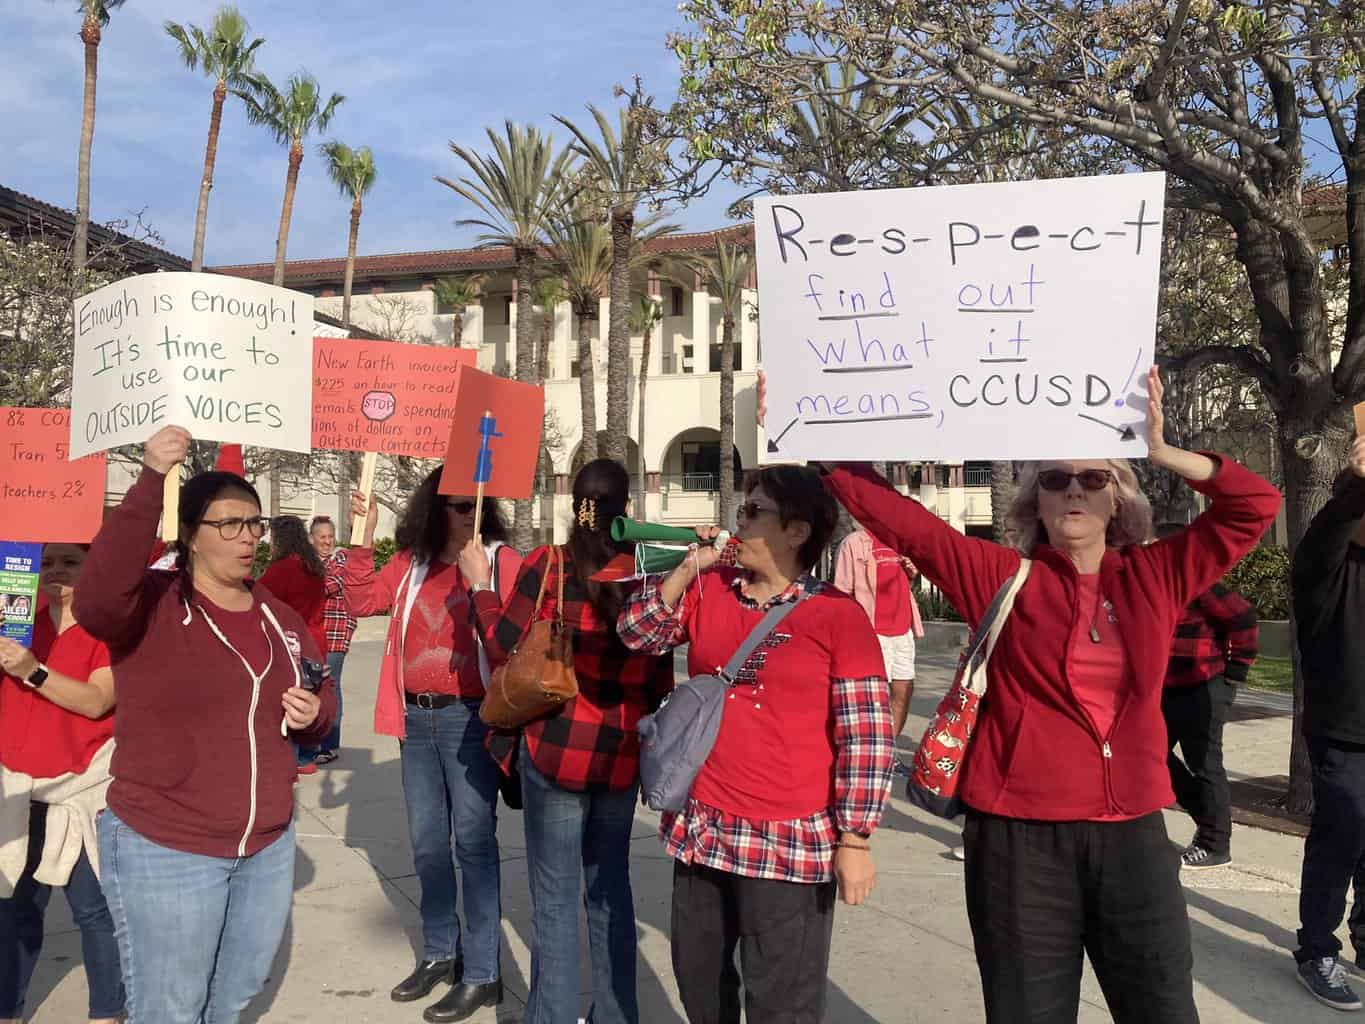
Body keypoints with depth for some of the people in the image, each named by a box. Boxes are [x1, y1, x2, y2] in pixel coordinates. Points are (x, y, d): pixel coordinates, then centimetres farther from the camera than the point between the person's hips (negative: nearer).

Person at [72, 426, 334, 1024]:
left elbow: (320, 701, 18)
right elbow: (95, 598, -36)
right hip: (165, 851, -6)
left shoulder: (278, 616, 6)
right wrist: (153, 481, -39)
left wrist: (313, 714, -7)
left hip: (268, 848, 6)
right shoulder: (151, 605, -12)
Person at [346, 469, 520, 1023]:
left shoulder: (501, 559, -6)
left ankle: (481, 973, 8)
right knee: (427, 842, 15)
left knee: (473, 842, -2)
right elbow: (362, 600, 8)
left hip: (471, 717, -6)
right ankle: (440, 952, 31)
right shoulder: (412, 562, 11)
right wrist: (364, 539, 0)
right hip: (417, 718, 6)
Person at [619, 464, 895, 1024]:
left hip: (791, 841, -5)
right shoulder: (708, 591, 6)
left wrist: (853, 841, -12)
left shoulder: (838, 616, -10)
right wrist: (689, 568, -5)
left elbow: (866, 737, -11)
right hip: (700, 828, 6)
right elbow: (636, 633, 3)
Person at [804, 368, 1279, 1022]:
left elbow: (1255, 506, 3)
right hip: (1020, 837, -2)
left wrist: (1161, 453, -12)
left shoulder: (1155, 577, 7)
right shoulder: (1003, 576, 0)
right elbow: (897, 518, -4)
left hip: (1131, 835, 2)